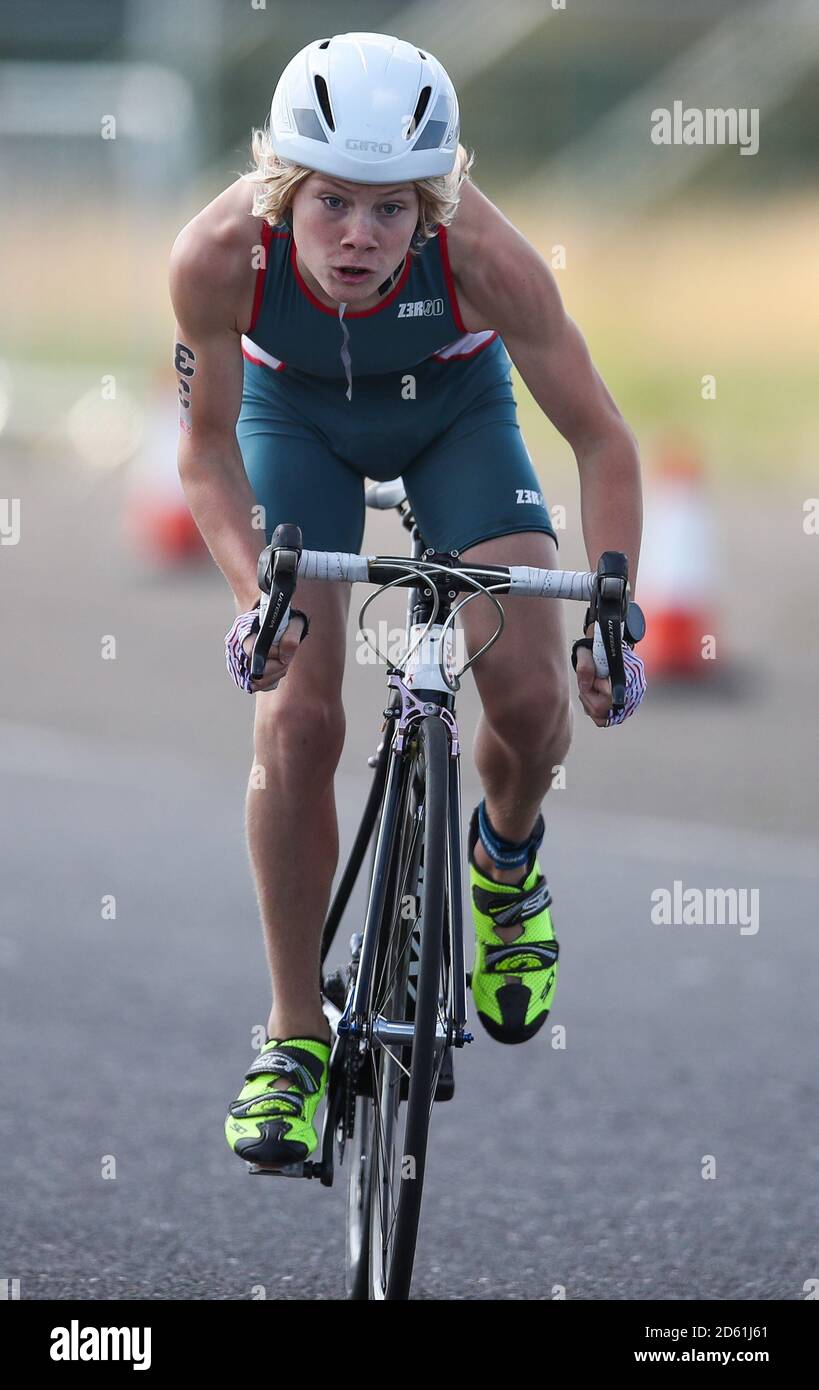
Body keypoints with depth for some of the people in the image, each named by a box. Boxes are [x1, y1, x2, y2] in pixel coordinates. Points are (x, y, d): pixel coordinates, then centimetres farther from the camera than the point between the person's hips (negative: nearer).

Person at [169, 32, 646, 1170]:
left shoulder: (482, 252, -37)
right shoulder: (221, 254, -35)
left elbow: (602, 439, -25)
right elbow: (207, 451, -19)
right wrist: (253, 595, -35)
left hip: (453, 406, 0)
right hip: (295, 413, 0)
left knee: (533, 701, -13)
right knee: (296, 723, -14)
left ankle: (507, 862, 23)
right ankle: (296, 1036, -1)